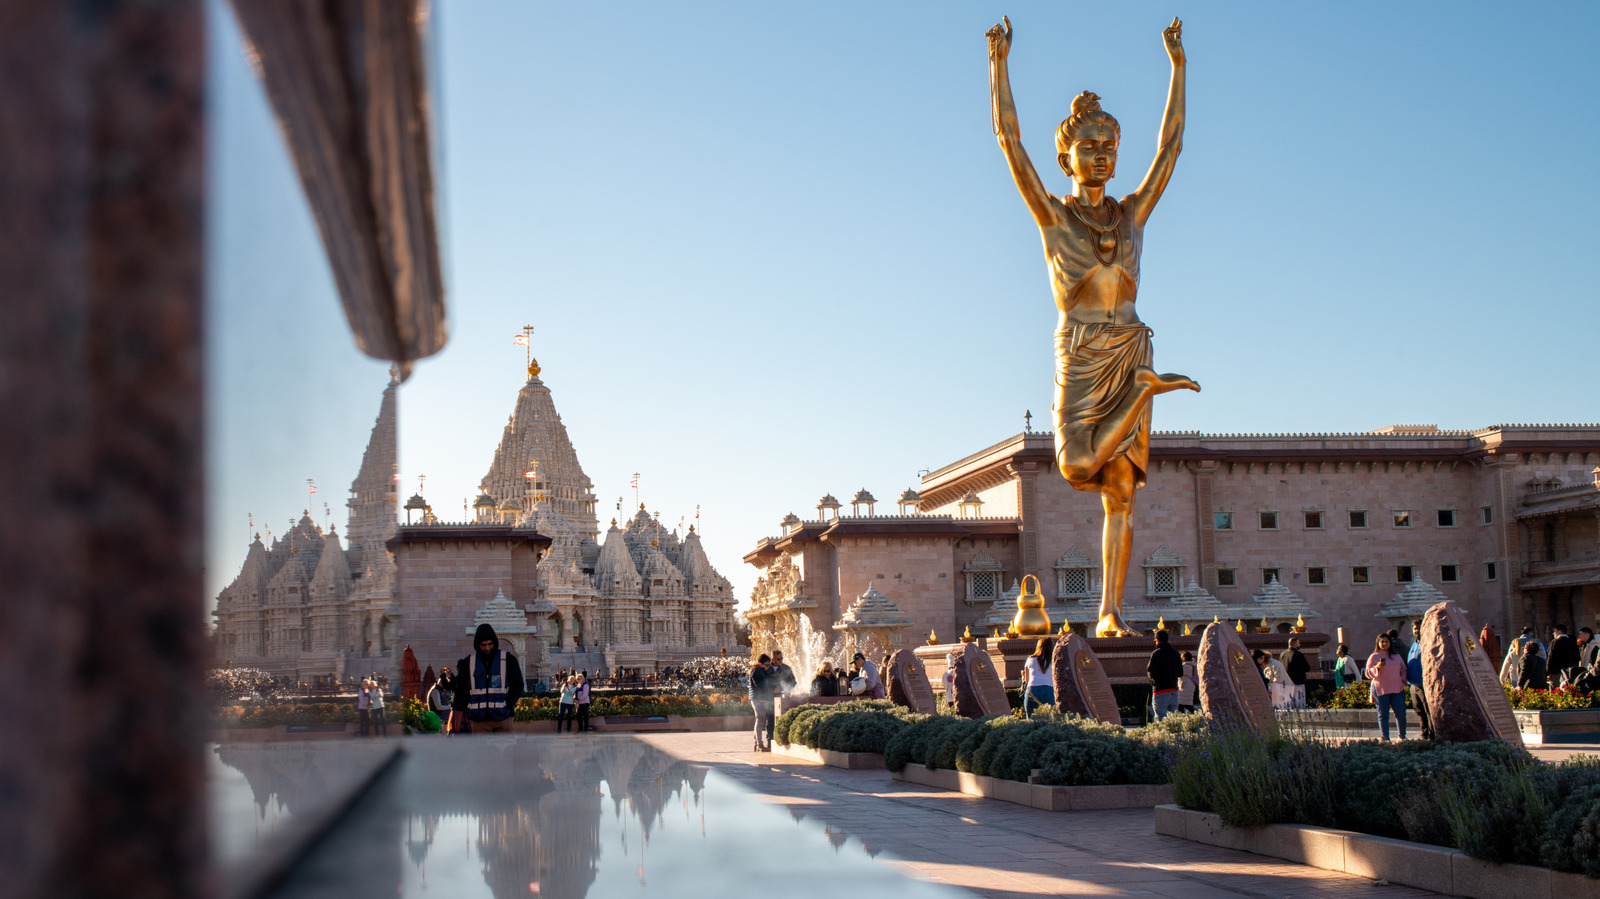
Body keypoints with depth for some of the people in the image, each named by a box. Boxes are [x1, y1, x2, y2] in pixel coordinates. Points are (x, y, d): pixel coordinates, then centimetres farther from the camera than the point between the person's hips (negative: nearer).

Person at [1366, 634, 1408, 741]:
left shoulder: (1397, 656, 15)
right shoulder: (1374, 657, 4)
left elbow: (1403, 670, 24)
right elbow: (1368, 673, 1)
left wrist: (1403, 679, 5)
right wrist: (1377, 667, -16)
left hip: (1397, 689, 3)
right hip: (1380, 690, -3)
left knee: (1401, 714, -2)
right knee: (1383, 715, -1)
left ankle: (1402, 737, 15)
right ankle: (1385, 738, 3)